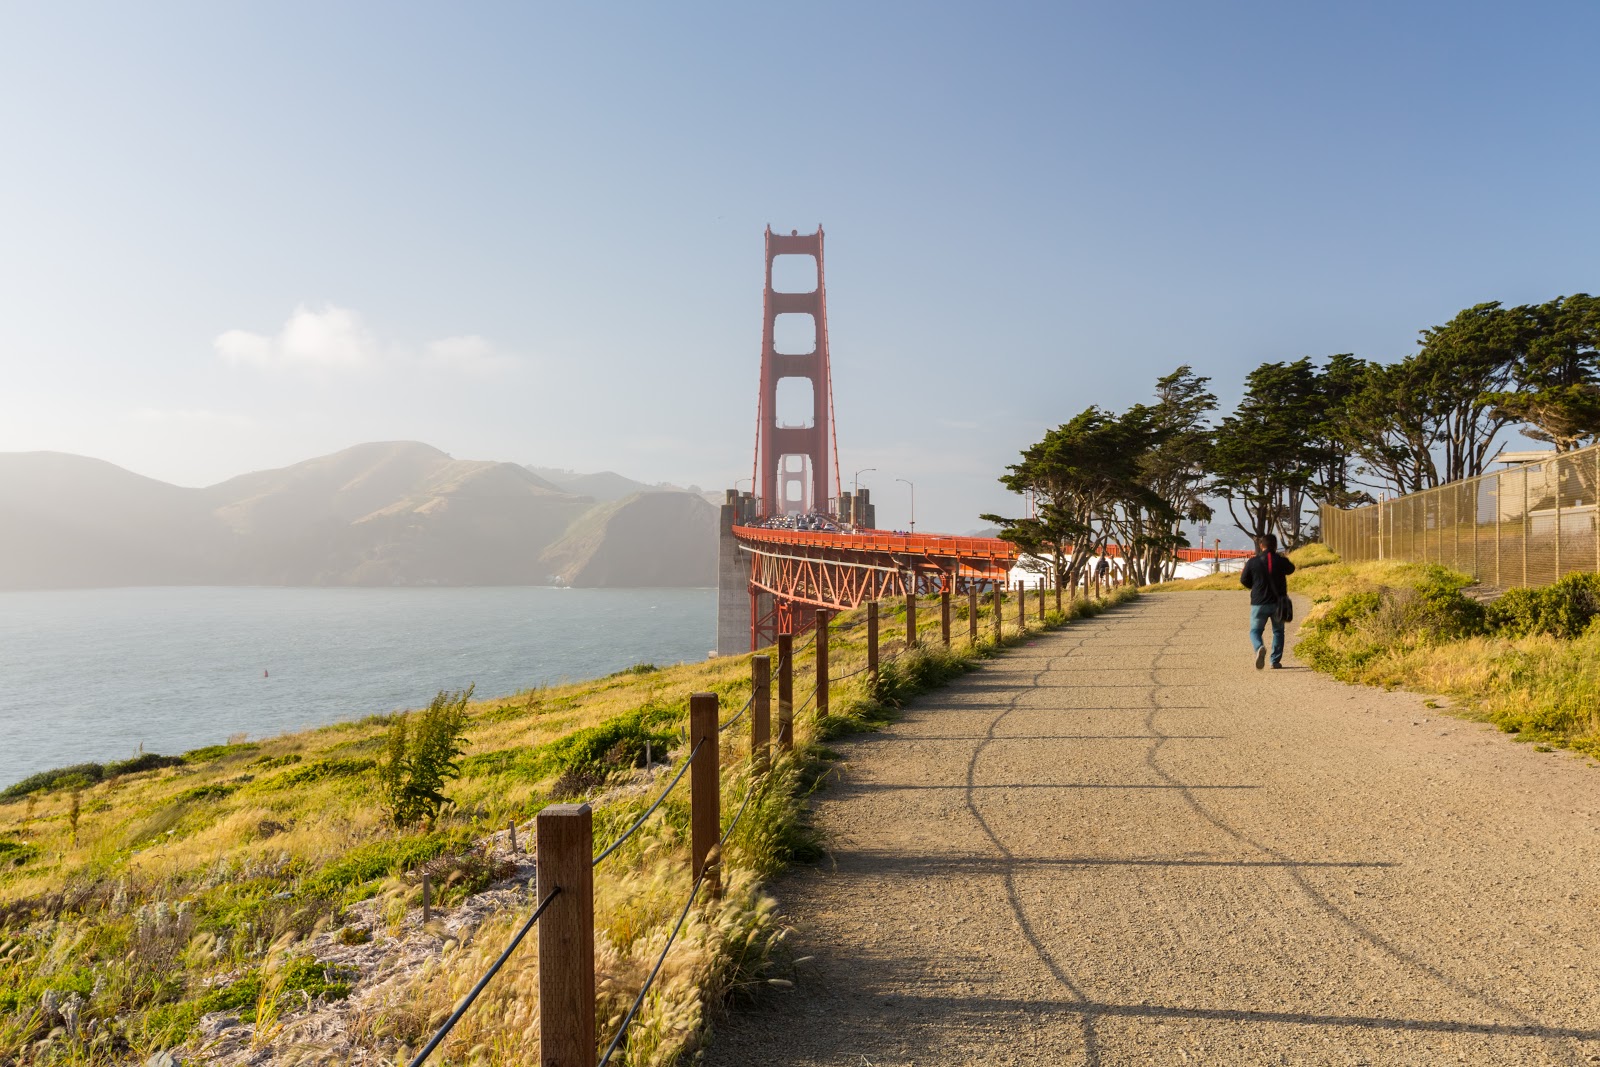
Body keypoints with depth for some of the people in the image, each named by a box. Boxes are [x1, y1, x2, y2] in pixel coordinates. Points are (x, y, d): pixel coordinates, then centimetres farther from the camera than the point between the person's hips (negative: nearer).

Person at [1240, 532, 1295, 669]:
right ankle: (1275, 661, 15)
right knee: (1278, 631, 19)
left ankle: (1259, 648, -24)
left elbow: (1244, 581, 2)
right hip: (1278, 603, 2)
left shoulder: (1252, 562, -8)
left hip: (1259, 603, -1)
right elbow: (1290, 569, 18)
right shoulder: (1281, 560, -6)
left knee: (1255, 631, 8)